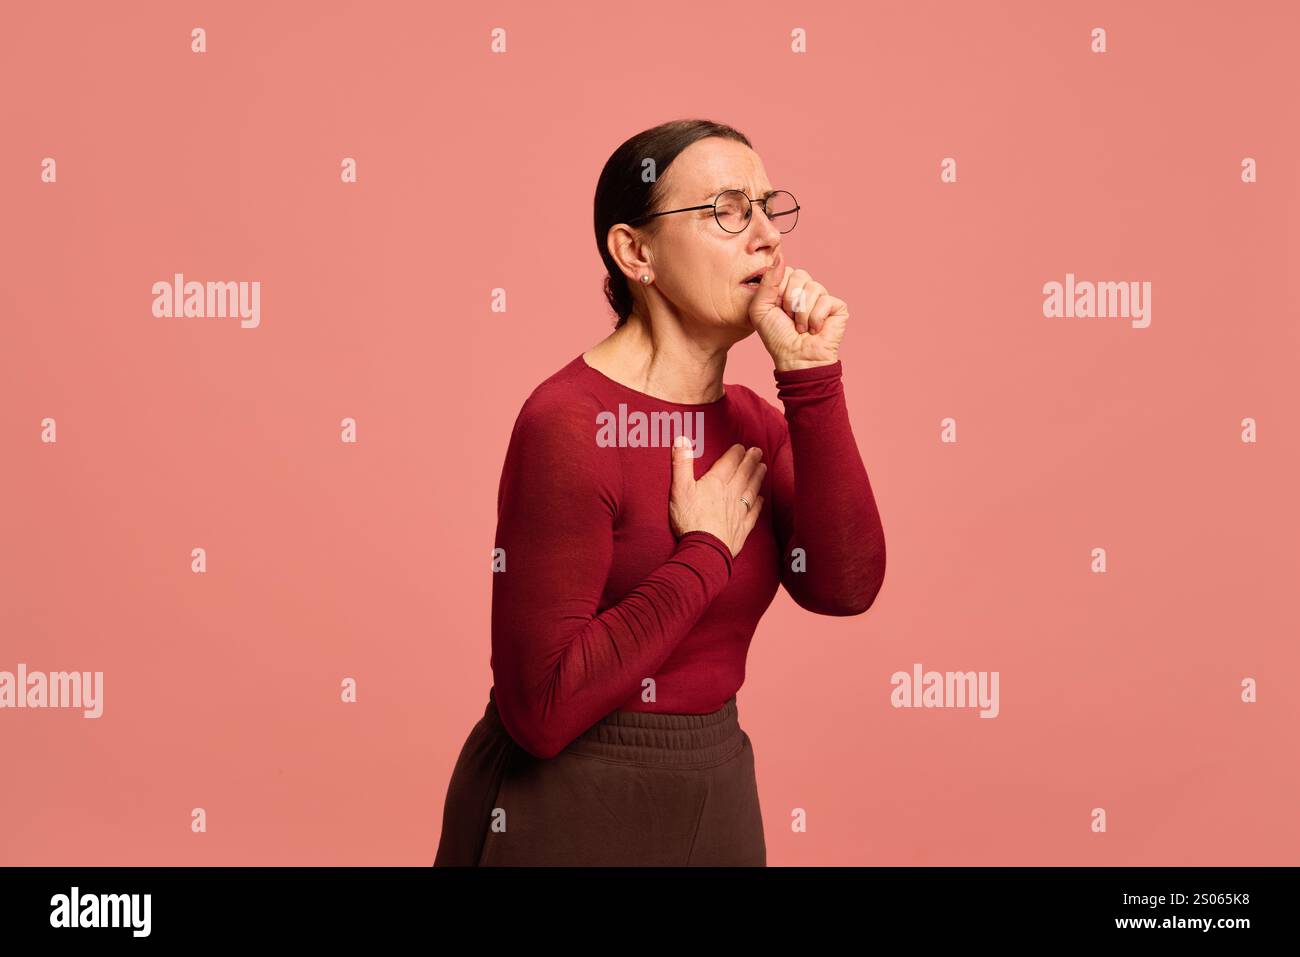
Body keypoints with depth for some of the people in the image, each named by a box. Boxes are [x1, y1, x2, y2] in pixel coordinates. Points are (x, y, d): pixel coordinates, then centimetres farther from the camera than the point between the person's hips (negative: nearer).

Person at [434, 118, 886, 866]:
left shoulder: (753, 421, 3)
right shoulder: (569, 424, -19)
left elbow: (843, 587, -11)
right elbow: (541, 707, -25)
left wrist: (812, 376, -14)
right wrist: (708, 551, -19)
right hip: (569, 810, -7)